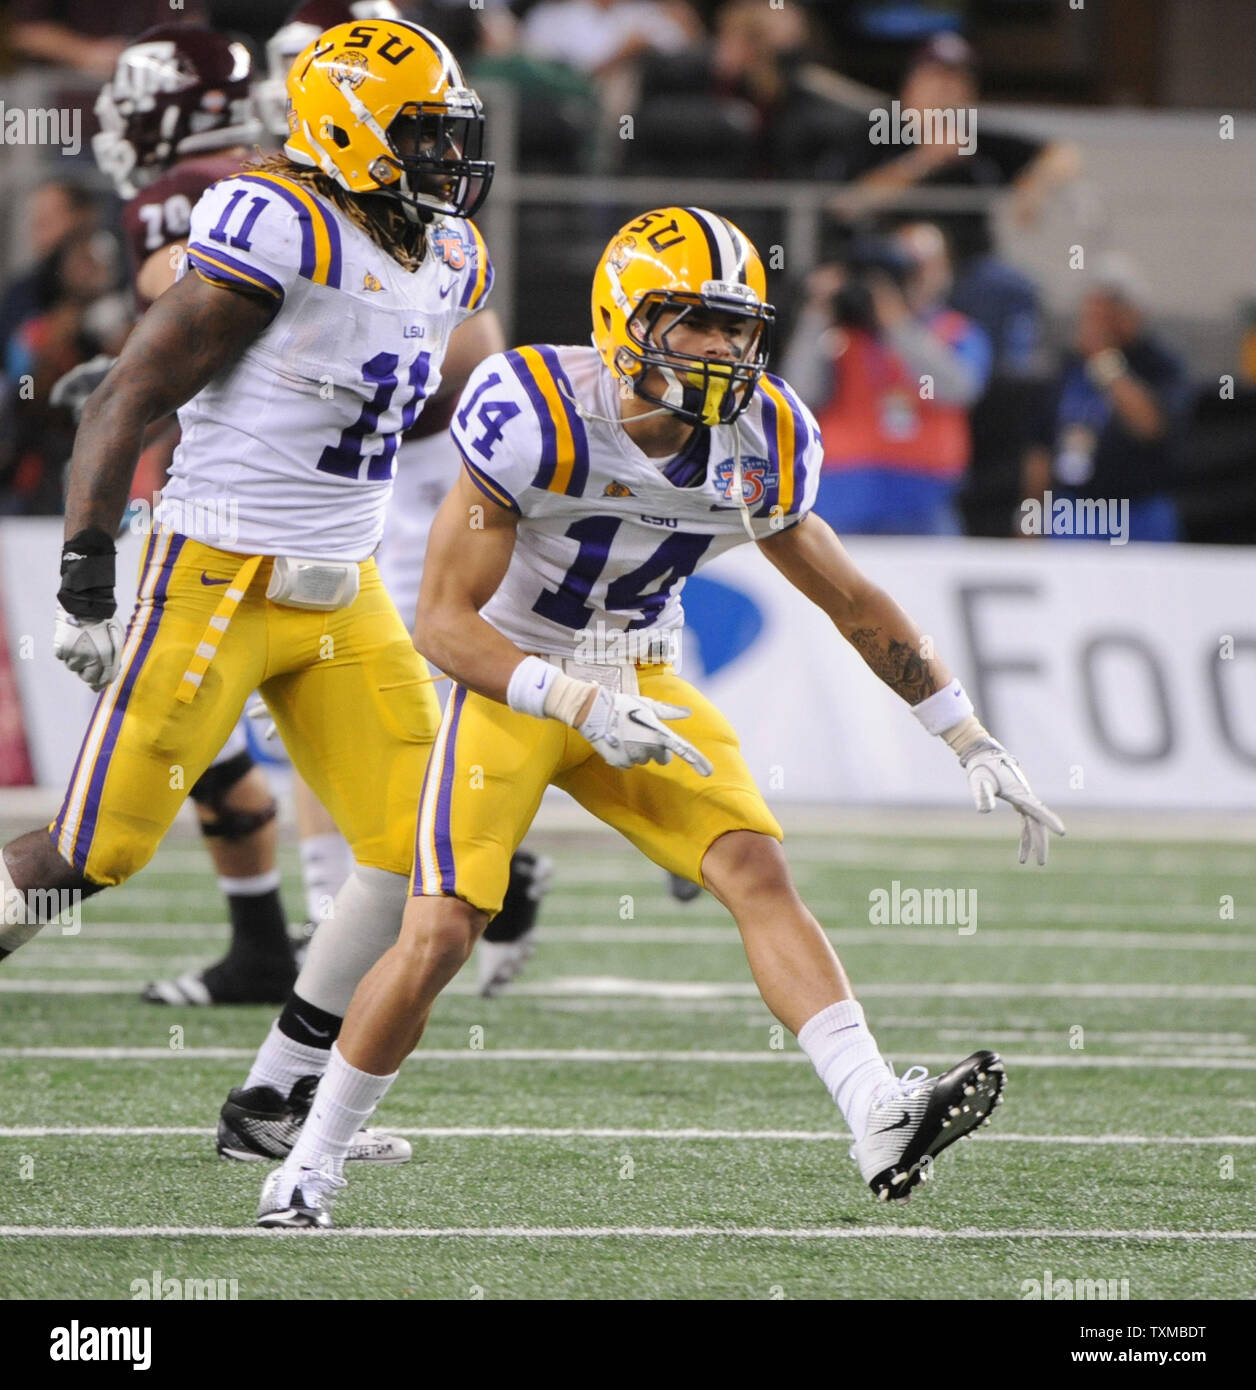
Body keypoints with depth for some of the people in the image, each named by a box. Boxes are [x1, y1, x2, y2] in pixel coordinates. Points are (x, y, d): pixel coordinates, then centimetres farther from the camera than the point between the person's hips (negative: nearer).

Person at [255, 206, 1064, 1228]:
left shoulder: (760, 446, -9)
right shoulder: (534, 420, -25)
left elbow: (857, 605, 7)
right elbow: (444, 623, -23)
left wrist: (974, 746, 6)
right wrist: (582, 708, -35)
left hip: (643, 684, 4)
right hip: (513, 683, -4)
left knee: (756, 869, -16)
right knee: (440, 934, -14)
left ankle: (881, 1123, -27)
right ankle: (312, 1162, 5)